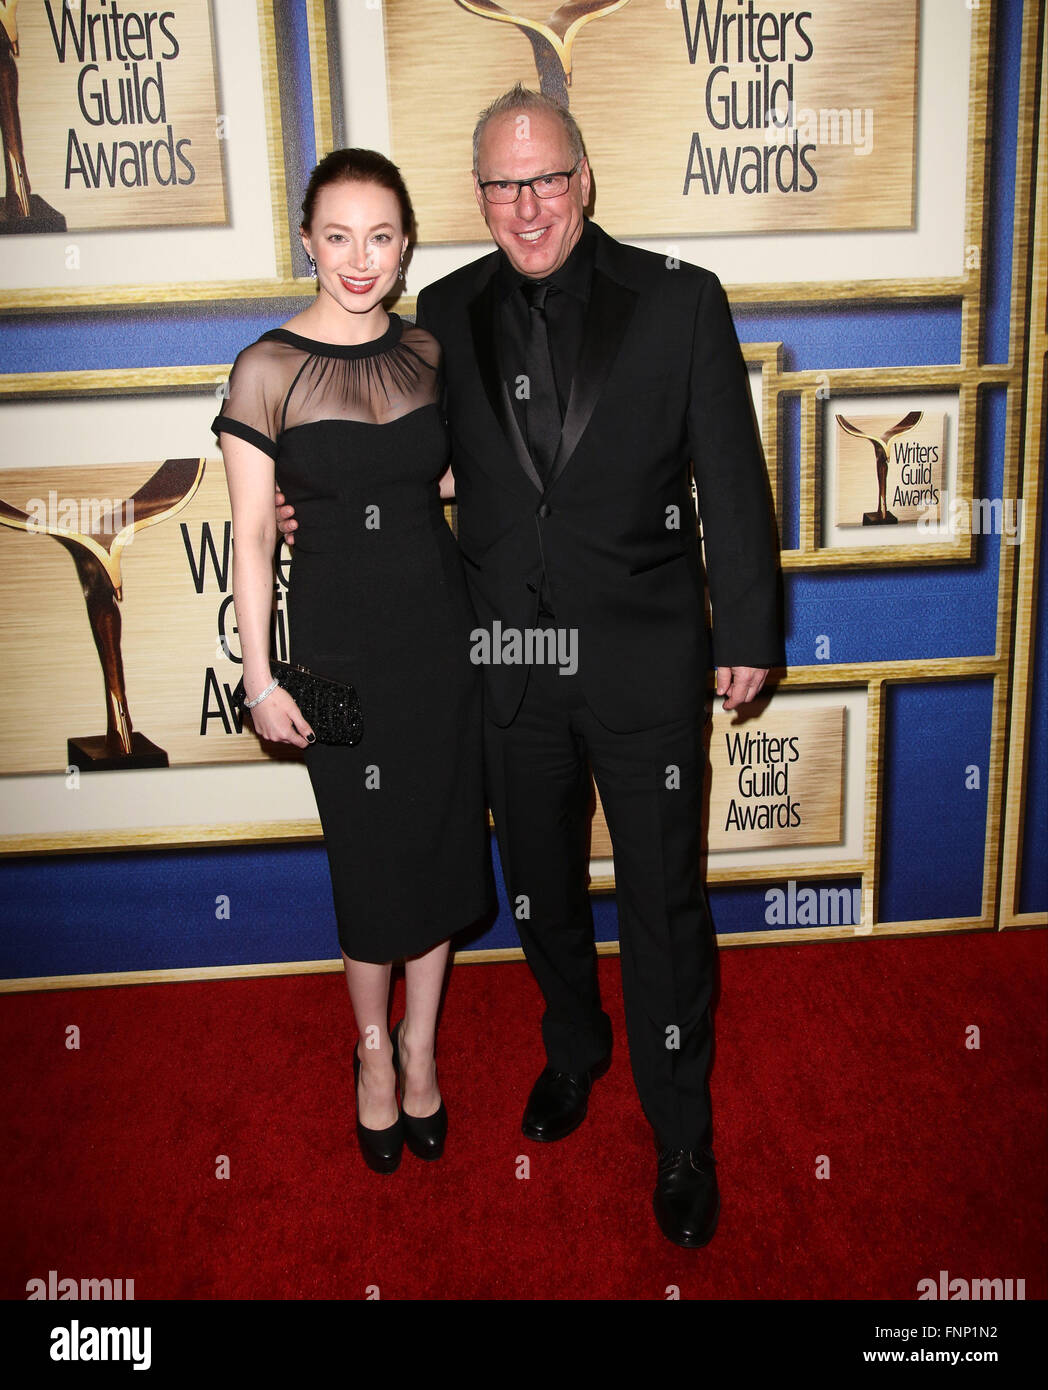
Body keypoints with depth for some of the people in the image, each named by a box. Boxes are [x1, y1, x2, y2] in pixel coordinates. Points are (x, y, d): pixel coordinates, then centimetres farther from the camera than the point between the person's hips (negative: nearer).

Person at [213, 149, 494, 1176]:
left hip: (440, 624, 3)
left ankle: (421, 1042, 33)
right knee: (369, 858, 8)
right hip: (338, 637, -3)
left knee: (440, 842, 11)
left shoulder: (427, 352, 3)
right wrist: (259, 677, -9)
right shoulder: (269, 367, -8)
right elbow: (250, 535, -7)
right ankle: (374, 1050, 33)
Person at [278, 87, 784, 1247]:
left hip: (644, 662, -3)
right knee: (540, 886, 19)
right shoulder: (449, 311, 2)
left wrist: (748, 632, -3)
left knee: (663, 905, 7)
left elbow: (731, 481, -3)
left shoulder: (680, 300, -6)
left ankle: (682, 1132, 28)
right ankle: (571, 1046, 47)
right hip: (511, 662, 3)